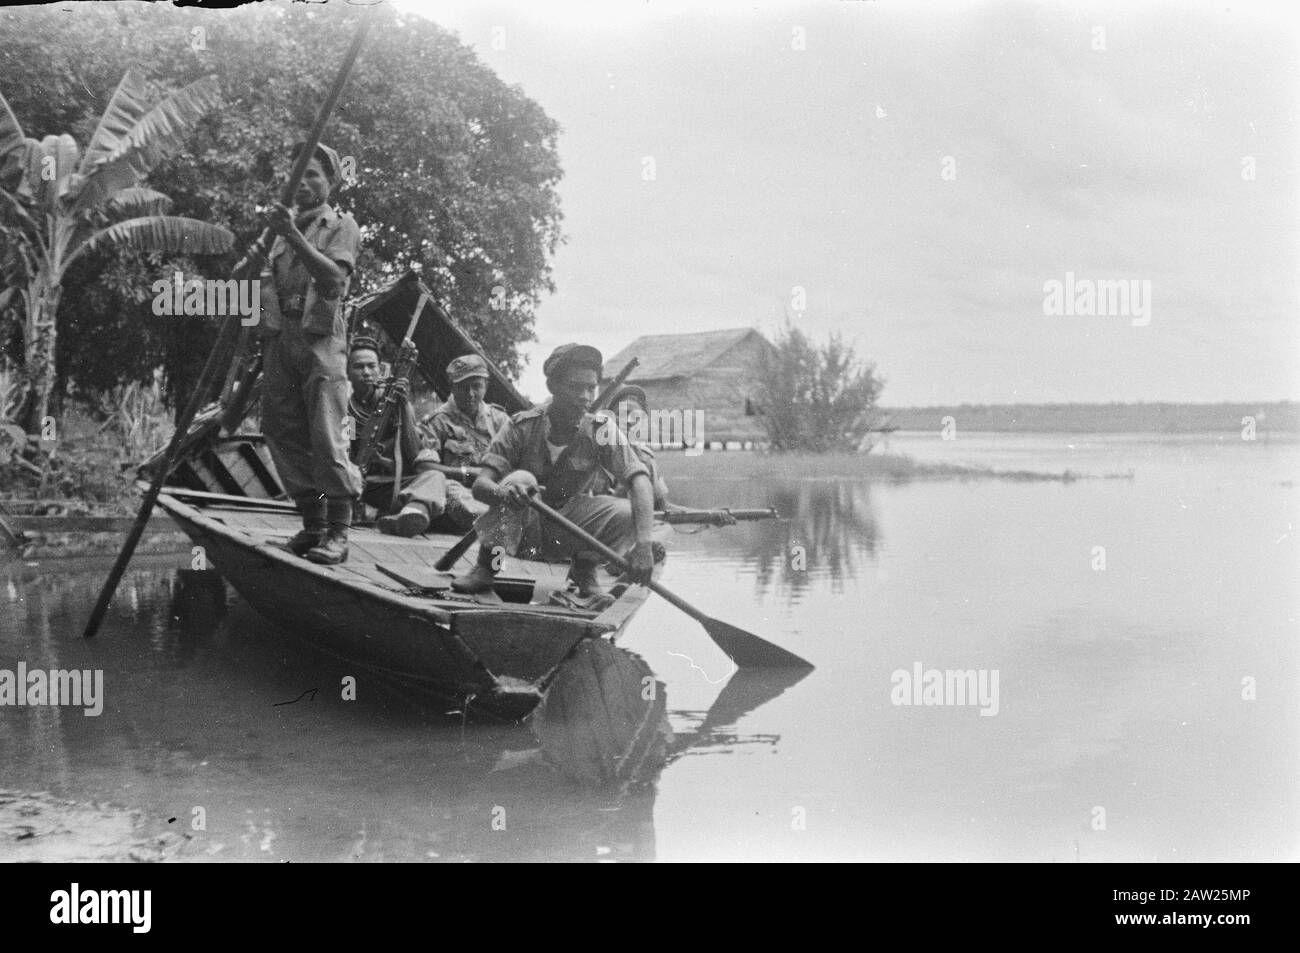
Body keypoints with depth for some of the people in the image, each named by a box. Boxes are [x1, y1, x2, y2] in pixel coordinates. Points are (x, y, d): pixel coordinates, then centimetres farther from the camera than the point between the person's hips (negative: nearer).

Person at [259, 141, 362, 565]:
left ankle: (338, 533, -8)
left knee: (327, 437, -11)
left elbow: (333, 276, -15)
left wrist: (294, 236, -22)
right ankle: (312, 525, 13)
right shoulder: (283, 225, 21)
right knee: (285, 435, 4)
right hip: (280, 336, 6)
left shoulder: (341, 225, 4)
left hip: (320, 339, -6)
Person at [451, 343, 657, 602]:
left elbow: (639, 479, -27)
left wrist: (643, 545, -44)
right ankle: (486, 567, -15)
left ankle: (584, 573, 2)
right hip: (525, 527, -1)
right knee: (519, 480, -31)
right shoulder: (522, 426, -17)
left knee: (629, 514, -25)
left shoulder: (601, 429, -16)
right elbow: (480, 485, -24)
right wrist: (502, 493, -51)